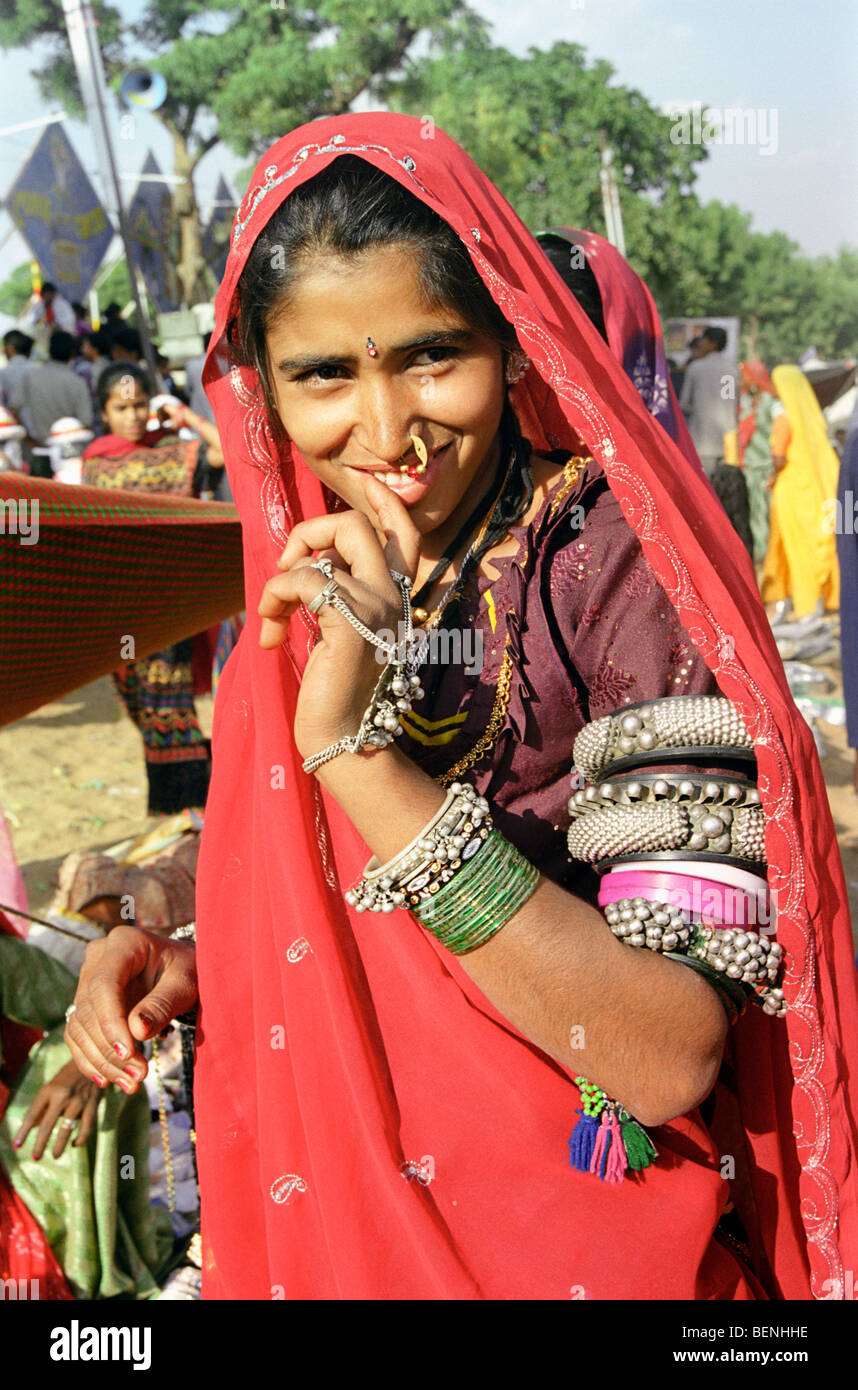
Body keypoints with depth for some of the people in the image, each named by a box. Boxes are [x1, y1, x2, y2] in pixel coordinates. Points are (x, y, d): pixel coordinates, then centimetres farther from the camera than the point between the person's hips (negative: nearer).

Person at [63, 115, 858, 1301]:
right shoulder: (313, 581, -4)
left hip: (580, 1247, -5)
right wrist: (189, 965, -9)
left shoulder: (622, 564, -22)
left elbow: (673, 1055, -29)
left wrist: (362, 750, -35)